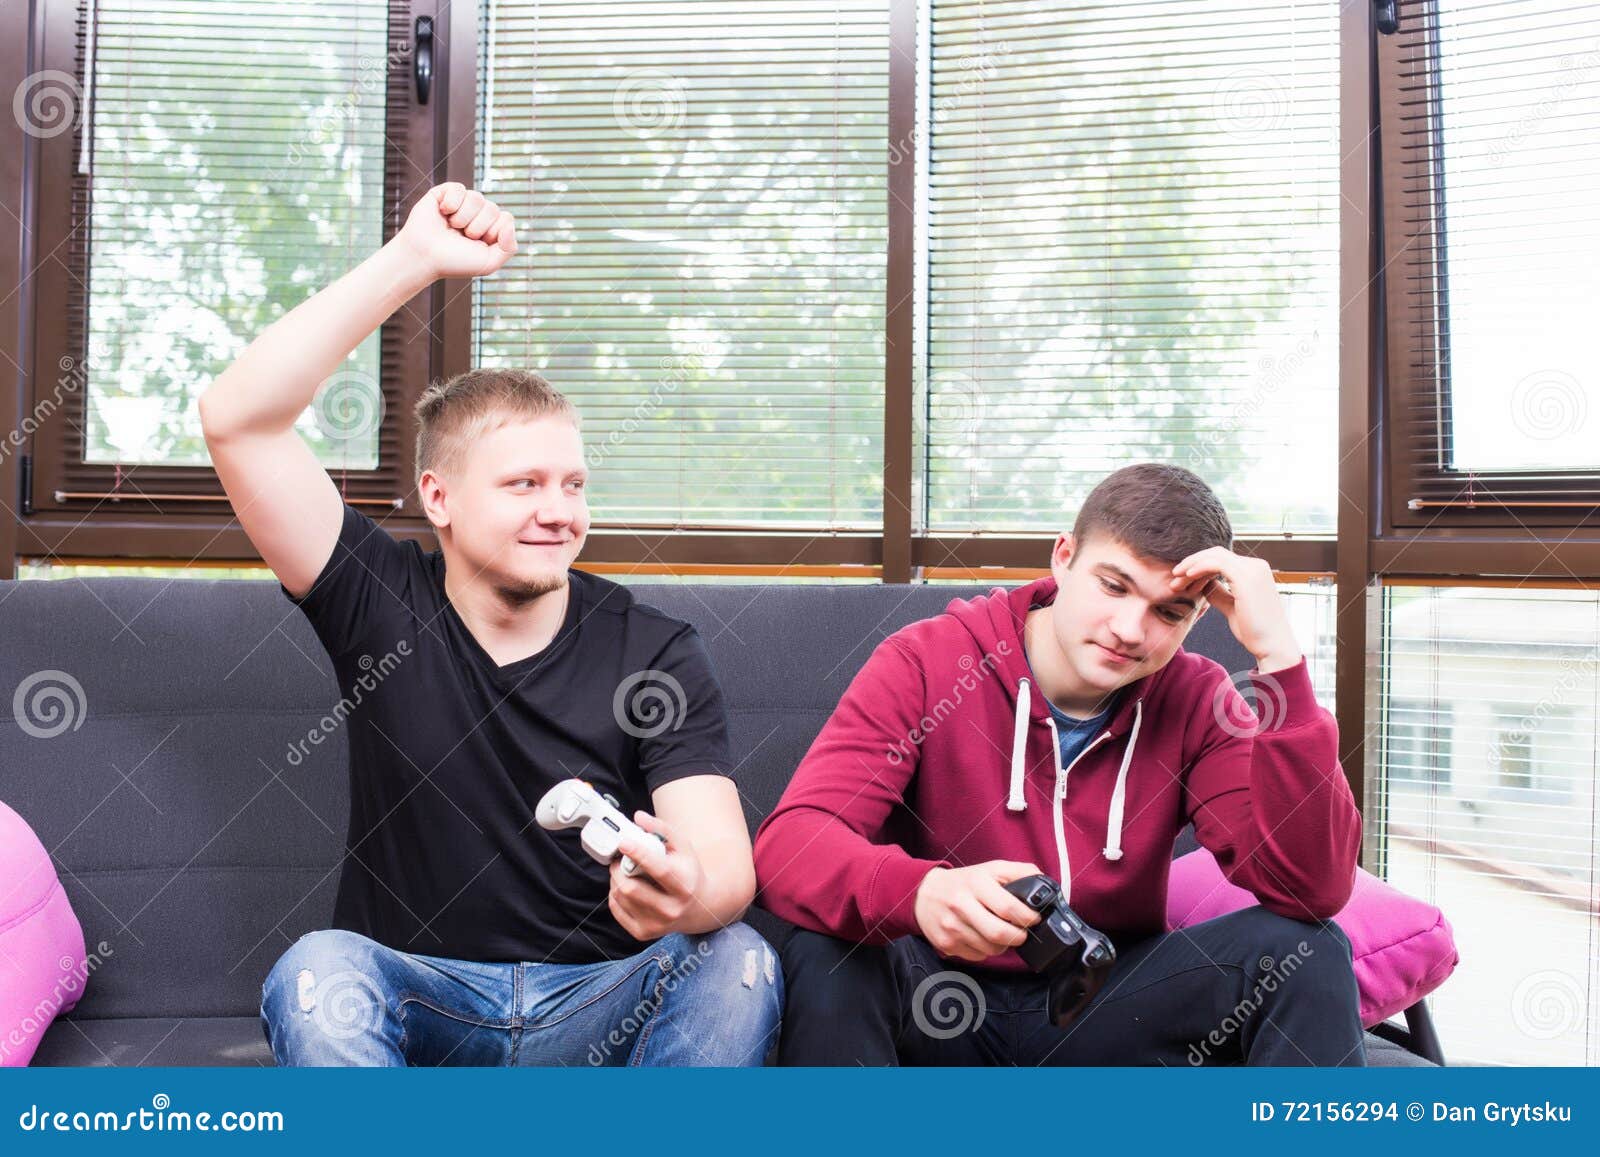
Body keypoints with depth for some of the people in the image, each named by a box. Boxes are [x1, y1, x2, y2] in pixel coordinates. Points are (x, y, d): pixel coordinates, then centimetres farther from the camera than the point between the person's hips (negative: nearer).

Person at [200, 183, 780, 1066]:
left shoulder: (655, 652, -4)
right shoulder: (379, 604, -2)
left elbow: (727, 860, -14)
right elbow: (237, 420, -12)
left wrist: (691, 894, -40)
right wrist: (414, 260, -16)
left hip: (601, 1008, 0)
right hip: (414, 1001, 0)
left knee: (735, 966, -28)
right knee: (316, 972, -31)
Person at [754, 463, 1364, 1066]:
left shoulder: (1195, 701, -6)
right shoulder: (925, 662, -14)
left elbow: (1313, 889, -20)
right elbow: (787, 843, -24)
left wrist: (1278, 655, -26)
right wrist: (920, 891, -46)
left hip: (1108, 1007, 2)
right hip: (939, 1000, -1)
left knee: (1305, 948, -20)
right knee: (829, 953, -33)